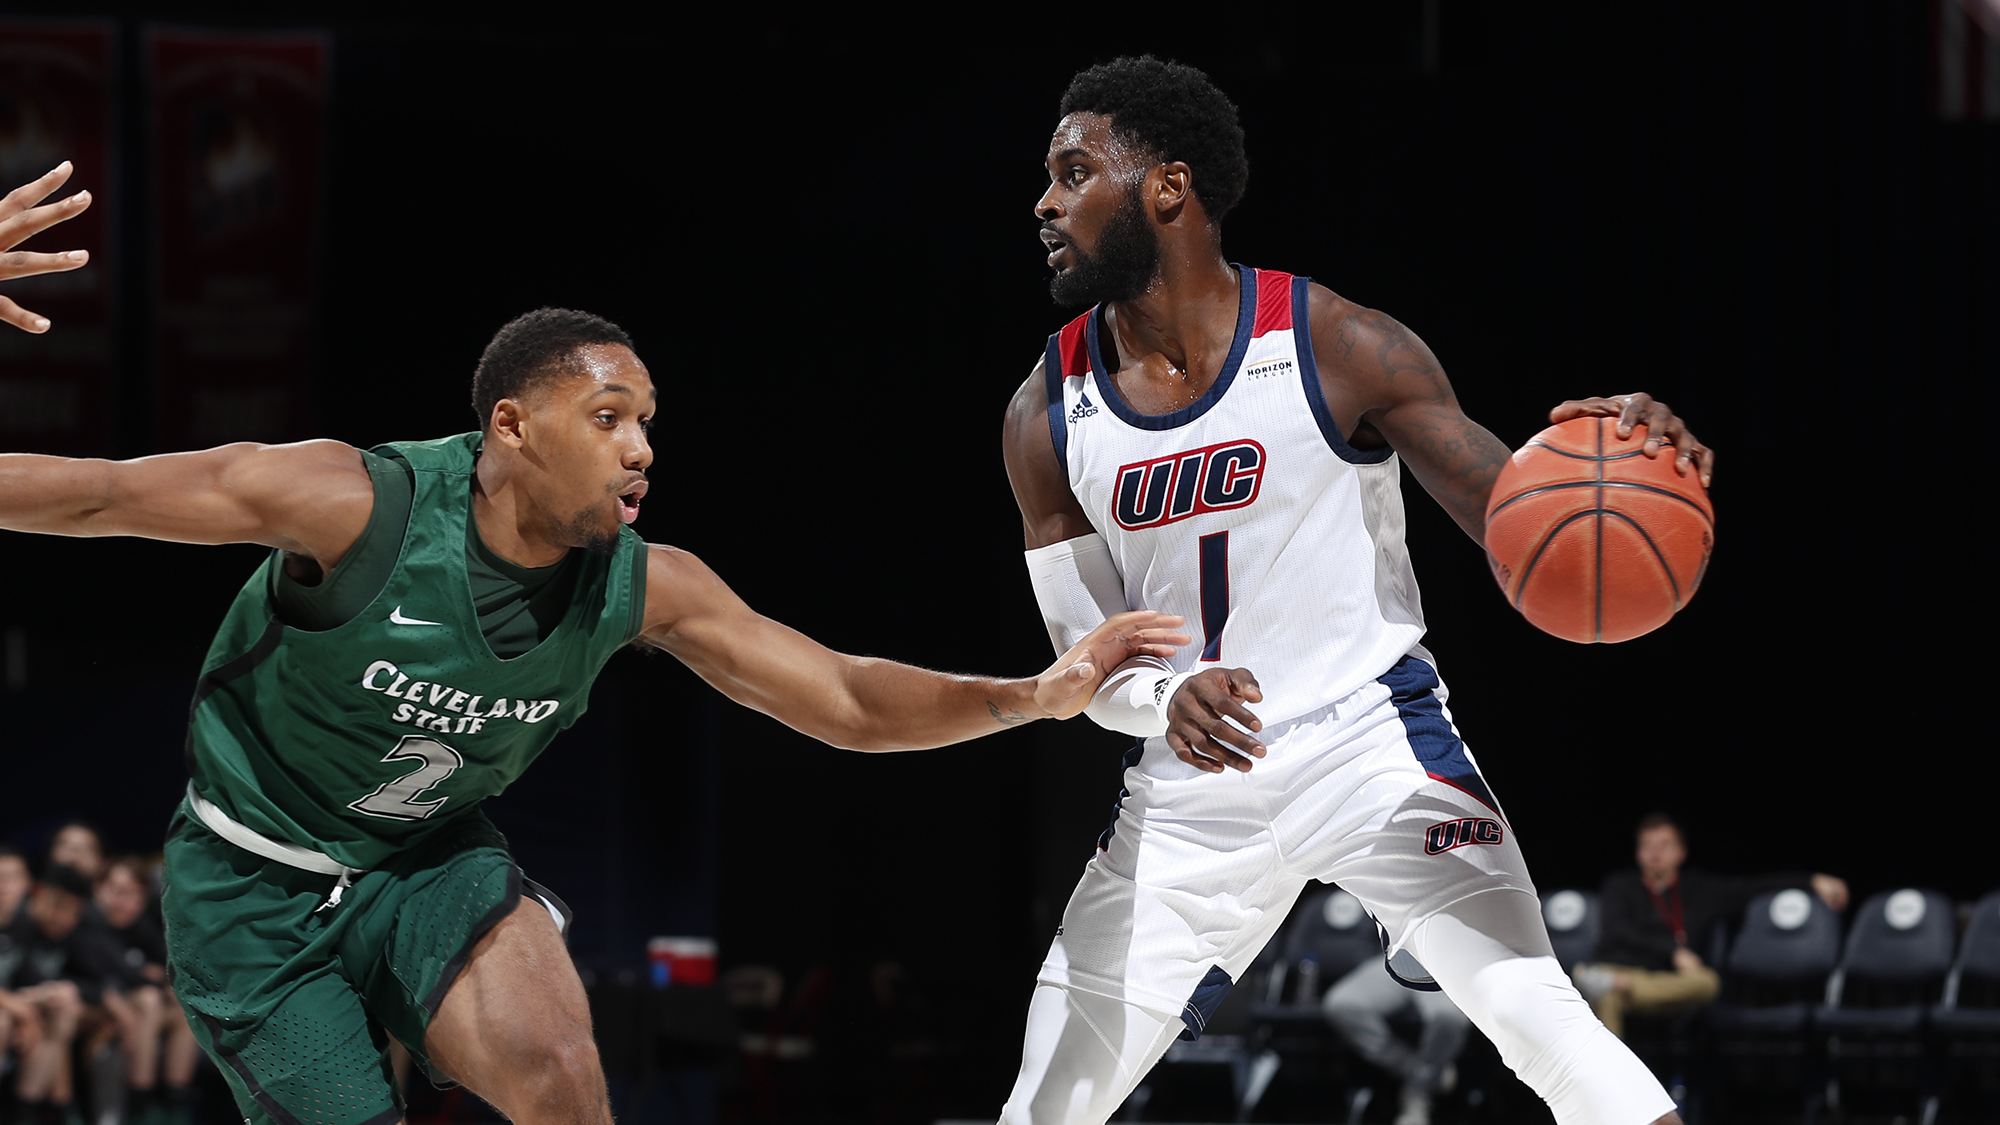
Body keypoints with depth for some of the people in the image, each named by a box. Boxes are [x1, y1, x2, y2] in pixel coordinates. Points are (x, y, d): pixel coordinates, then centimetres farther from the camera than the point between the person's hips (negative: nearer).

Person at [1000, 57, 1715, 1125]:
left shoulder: (1340, 347, -9)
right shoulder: (1049, 414, 1)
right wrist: (1168, 698, -22)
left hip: (1370, 743, -4)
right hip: (1190, 788, 4)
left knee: (1540, 1020, -22)